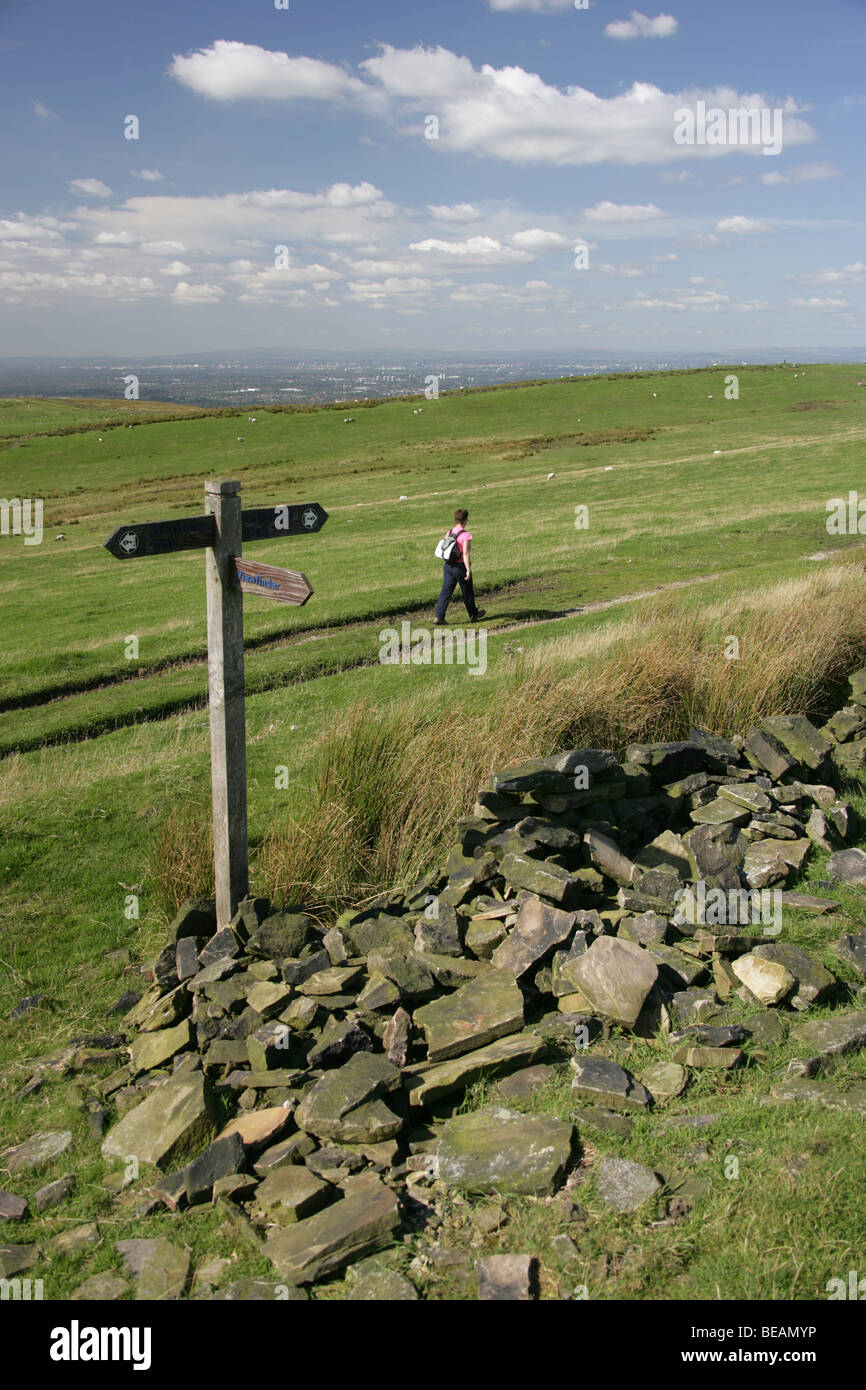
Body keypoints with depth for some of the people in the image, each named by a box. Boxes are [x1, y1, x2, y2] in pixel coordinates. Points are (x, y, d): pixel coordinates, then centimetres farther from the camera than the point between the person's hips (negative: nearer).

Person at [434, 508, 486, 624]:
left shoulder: (449, 532, 3)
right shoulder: (466, 535, -18)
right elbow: (466, 554, -22)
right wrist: (468, 570, -19)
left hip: (448, 566, 6)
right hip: (461, 567, -6)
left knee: (446, 591, 5)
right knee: (467, 593, 13)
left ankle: (438, 617, -3)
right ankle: (473, 615, 32)